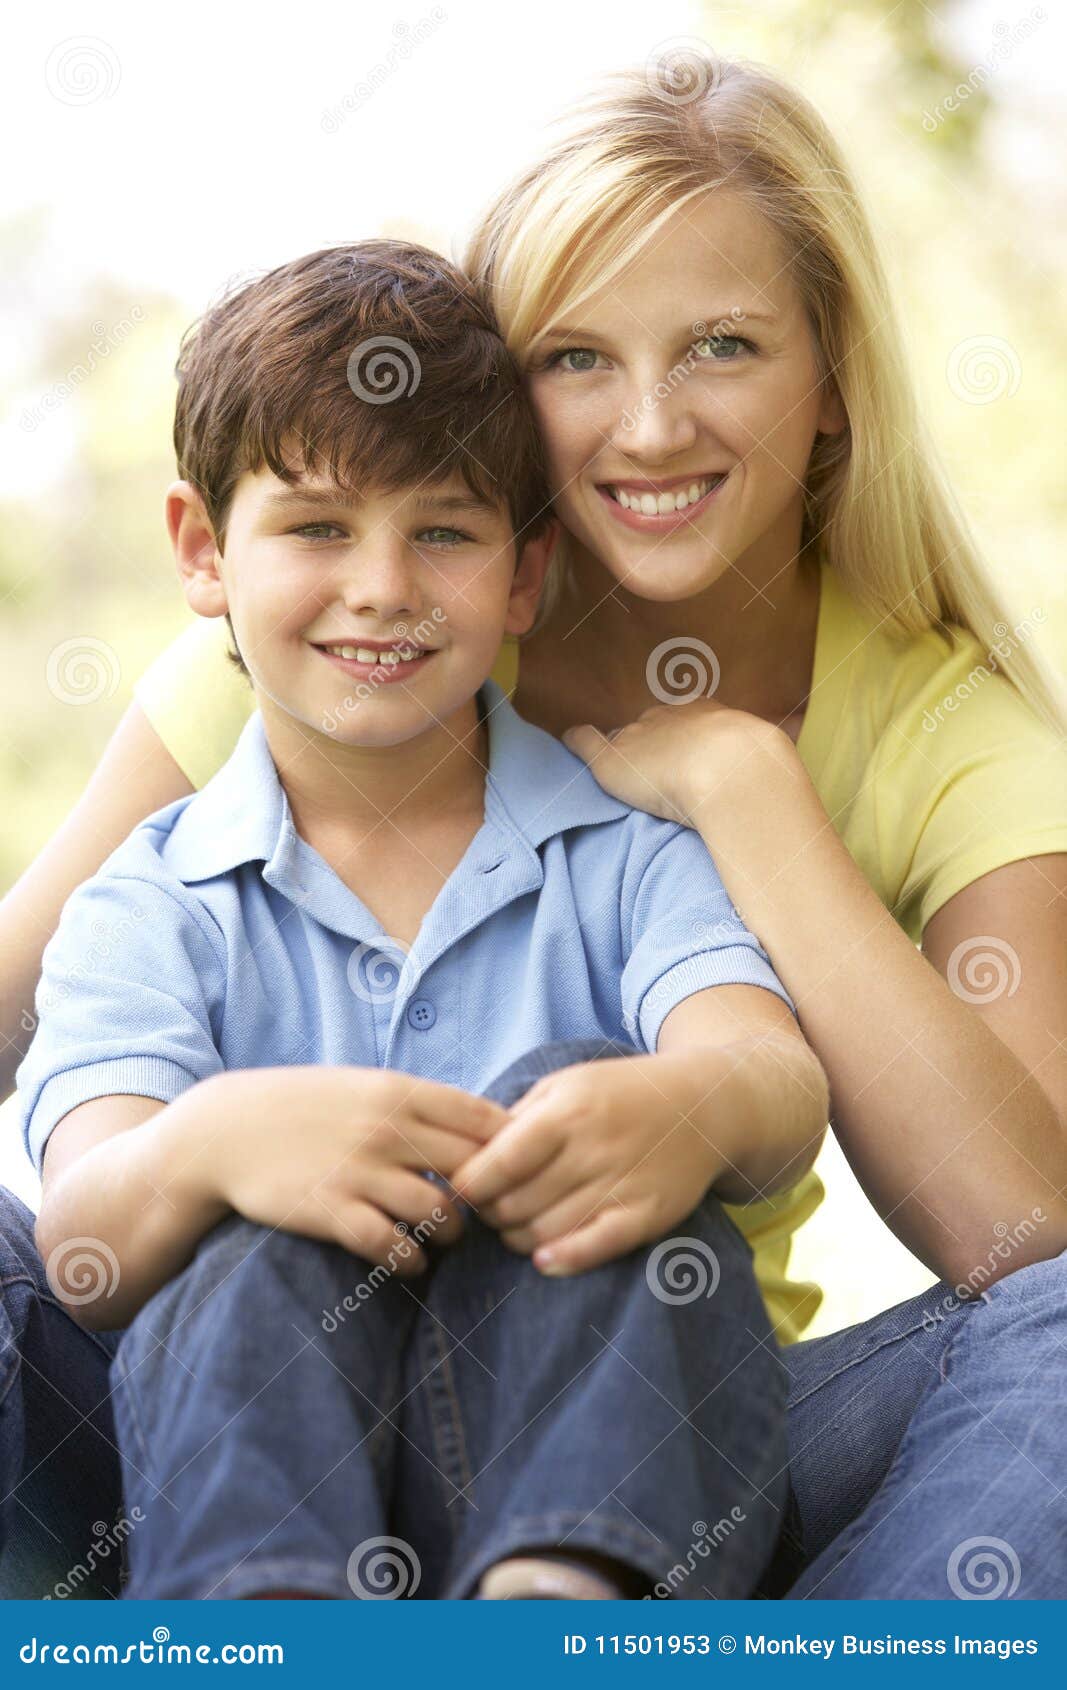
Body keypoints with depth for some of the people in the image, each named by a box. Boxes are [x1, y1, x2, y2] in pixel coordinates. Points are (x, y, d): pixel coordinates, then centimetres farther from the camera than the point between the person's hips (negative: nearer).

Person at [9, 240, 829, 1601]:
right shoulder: (148, 910, 9)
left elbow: (778, 1076, -10)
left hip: (590, 1432, 0)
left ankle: (562, 1599, -44)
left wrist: (702, 1105, -37)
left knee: (581, 1097, -26)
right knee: (265, 1249, -30)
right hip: (260, 1460, 0)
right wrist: (208, 1144, -33)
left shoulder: (628, 854, 11)